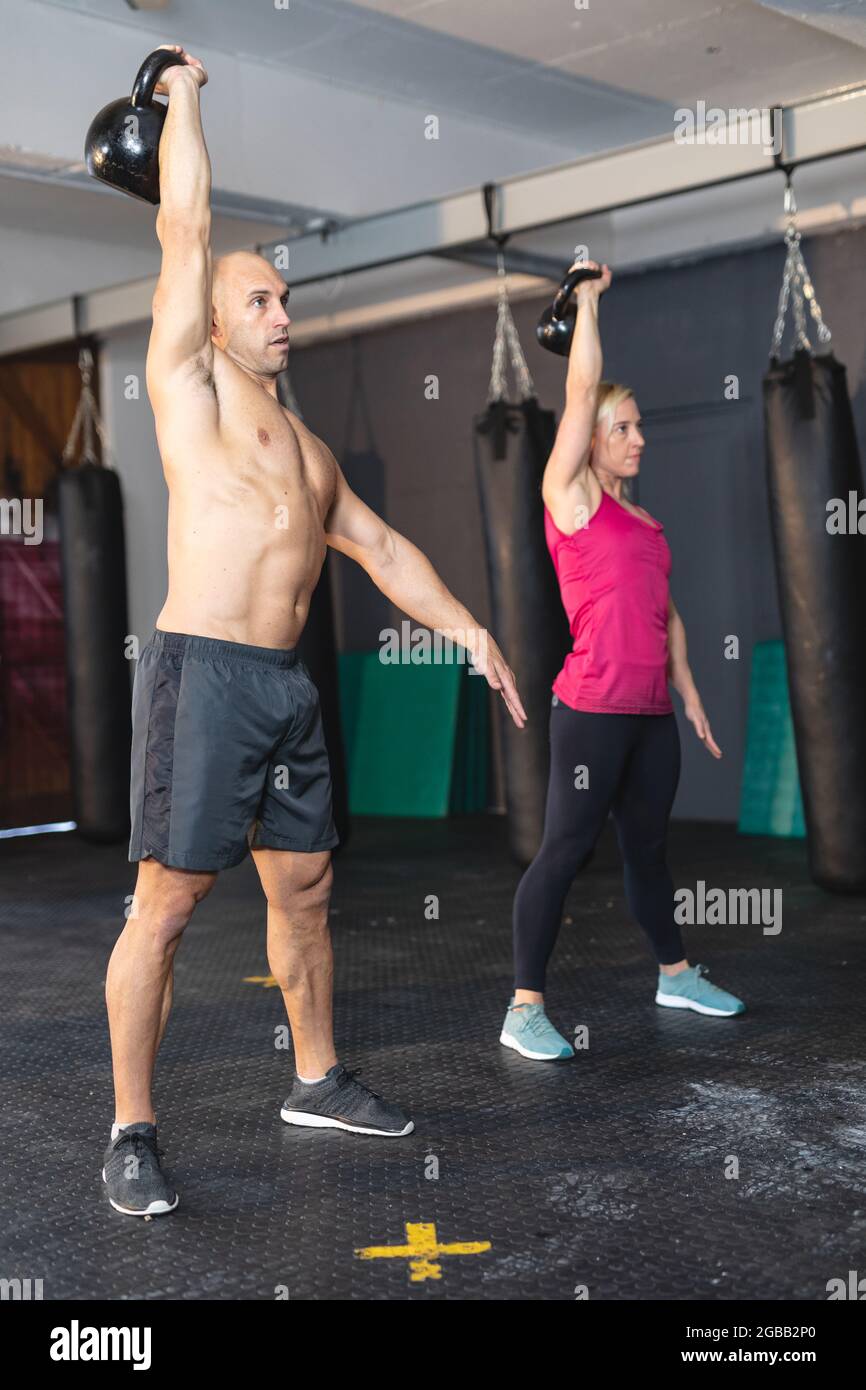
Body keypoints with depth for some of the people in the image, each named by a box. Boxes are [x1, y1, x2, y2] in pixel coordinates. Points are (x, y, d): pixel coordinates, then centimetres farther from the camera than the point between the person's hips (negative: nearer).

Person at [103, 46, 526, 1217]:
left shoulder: (306, 444, 22)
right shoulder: (190, 383, 3)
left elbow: (379, 545, 22)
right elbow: (185, 224, 1)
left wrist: (468, 629, 16)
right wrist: (184, 95, 13)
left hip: (287, 682, 7)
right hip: (204, 673, -7)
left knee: (305, 887, 15)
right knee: (166, 905, -5)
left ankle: (318, 1081, 31)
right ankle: (133, 1132, 4)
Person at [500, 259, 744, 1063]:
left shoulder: (642, 520, 17)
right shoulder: (571, 495, -2)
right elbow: (580, 391, -8)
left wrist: (688, 692, 16)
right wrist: (588, 300, 0)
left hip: (652, 710, 7)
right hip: (593, 709, -7)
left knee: (648, 845, 19)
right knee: (566, 849, -6)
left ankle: (675, 974, 35)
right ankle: (524, 1009, 0)